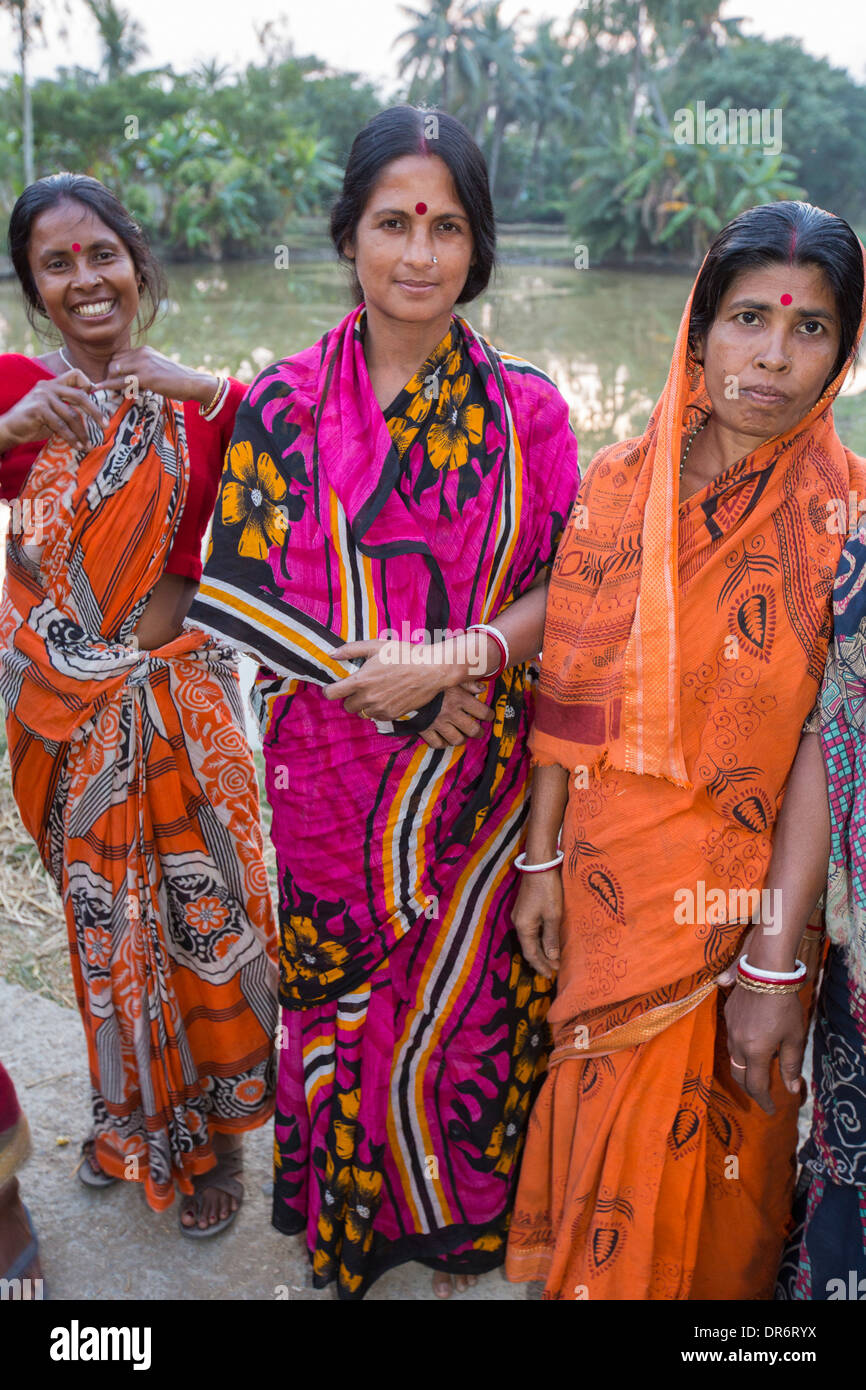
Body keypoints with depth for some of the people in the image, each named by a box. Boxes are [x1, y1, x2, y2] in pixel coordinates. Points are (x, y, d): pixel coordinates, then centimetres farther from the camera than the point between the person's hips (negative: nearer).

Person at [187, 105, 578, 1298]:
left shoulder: (526, 409, -2)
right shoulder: (286, 405, -3)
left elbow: (563, 589, -1)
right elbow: (246, 595, -5)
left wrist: (465, 655, -20)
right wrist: (388, 688, -15)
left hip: (483, 773, 1)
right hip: (330, 769, 0)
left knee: (469, 1005, 14)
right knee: (345, 997, 14)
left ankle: (461, 1226, 42)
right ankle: (350, 1224, 43)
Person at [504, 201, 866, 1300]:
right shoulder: (619, 483, -5)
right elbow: (568, 694, -1)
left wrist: (777, 965, -16)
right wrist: (543, 860, 1)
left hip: (744, 892, -2)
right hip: (611, 876, 3)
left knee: (702, 1136, 16)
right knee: (606, 1110, 22)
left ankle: (709, 1282, 47)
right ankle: (586, 1272, 51)